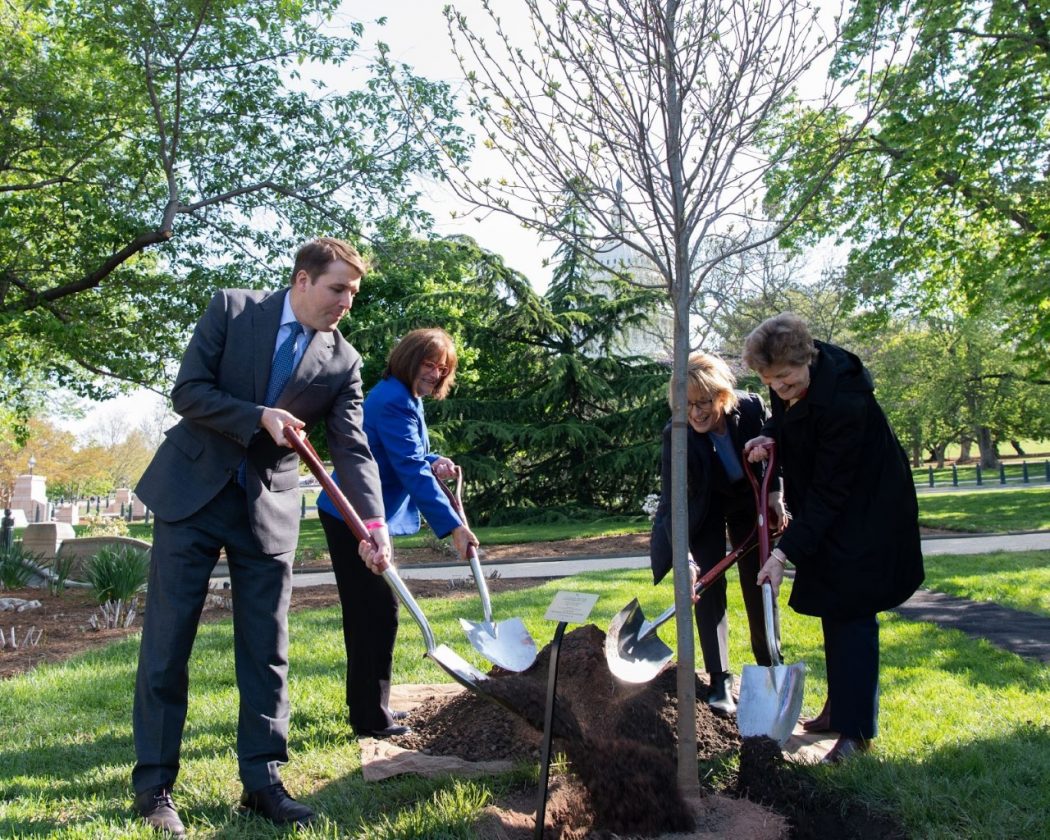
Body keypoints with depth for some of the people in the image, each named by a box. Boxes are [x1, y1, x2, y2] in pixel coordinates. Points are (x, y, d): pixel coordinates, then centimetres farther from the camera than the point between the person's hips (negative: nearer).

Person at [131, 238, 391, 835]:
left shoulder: (343, 361, -1)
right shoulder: (233, 309, -4)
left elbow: (354, 449, -8)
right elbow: (187, 391, -9)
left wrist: (374, 523, -21)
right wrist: (260, 417, -20)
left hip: (270, 506, 2)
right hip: (193, 491, -2)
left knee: (266, 649, 5)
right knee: (167, 641, 2)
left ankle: (263, 779, 17)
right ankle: (154, 783, 14)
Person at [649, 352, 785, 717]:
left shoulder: (752, 409, -28)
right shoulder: (676, 434, -32)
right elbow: (671, 502, -32)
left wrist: (774, 494, -16)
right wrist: (684, 556, -41)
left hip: (751, 505, 2)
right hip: (706, 512, -2)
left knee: (760, 588, 9)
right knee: (709, 588, -9)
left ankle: (769, 666, 29)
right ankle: (719, 681, 2)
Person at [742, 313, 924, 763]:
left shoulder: (843, 402, -34)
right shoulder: (792, 380, -9)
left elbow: (829, 491, -30)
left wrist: (785, 551, -30)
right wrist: (770, 436, -8)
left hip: (865, 513, -8)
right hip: (827, 510, 9)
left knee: (851, 612, -8)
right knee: (833, 609, 15)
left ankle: (856, 729, 0)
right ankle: (839, 708, 28)